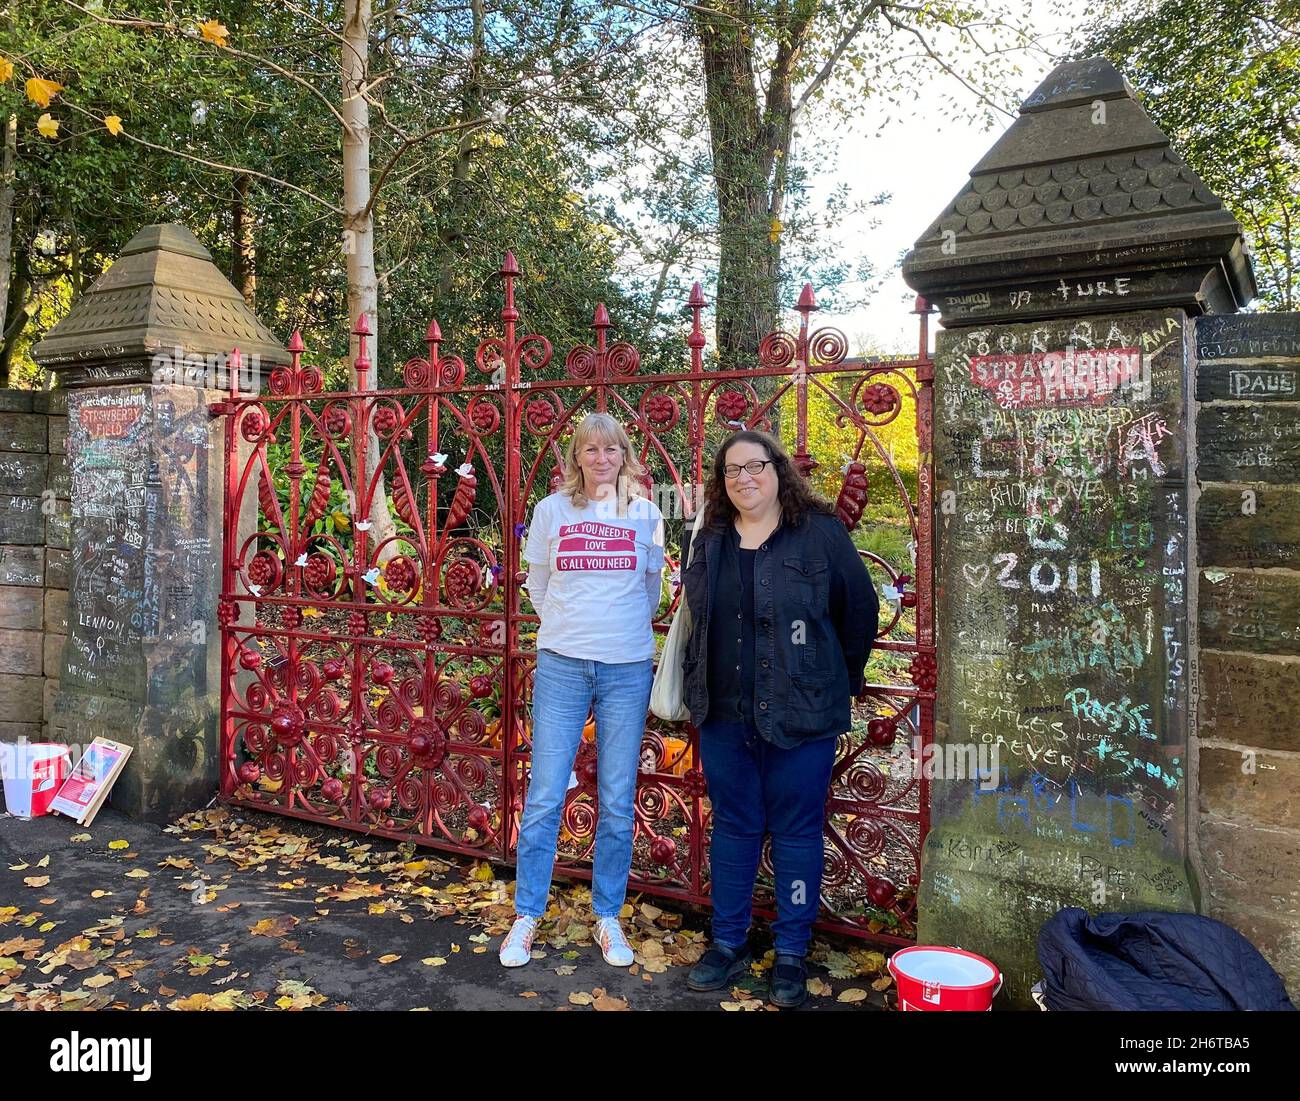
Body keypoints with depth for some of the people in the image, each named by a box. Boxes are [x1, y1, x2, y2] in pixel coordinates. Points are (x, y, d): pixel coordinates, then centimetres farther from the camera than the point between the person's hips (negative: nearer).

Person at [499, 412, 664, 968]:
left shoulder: (646, 514, 5)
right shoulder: (552, 510, 4)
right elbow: (538, 587, 14)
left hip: (628, 669, 1)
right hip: (562, 665, 0)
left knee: (618, 802, 7)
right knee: (544, 797, 1)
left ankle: (607, 916, 23)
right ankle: (526, 917, 17)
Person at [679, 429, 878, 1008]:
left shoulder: (819, 532, -6)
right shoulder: (711, 541, 7)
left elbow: (860, 609, -1)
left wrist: (839, 682, 6)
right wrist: (699, 687, 16)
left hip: (798, 715, -4)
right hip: (723, 715, 4)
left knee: (796, 832, 7)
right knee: (733, 826, 14)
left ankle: (791, 954, 23)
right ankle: (728, 943, 28)